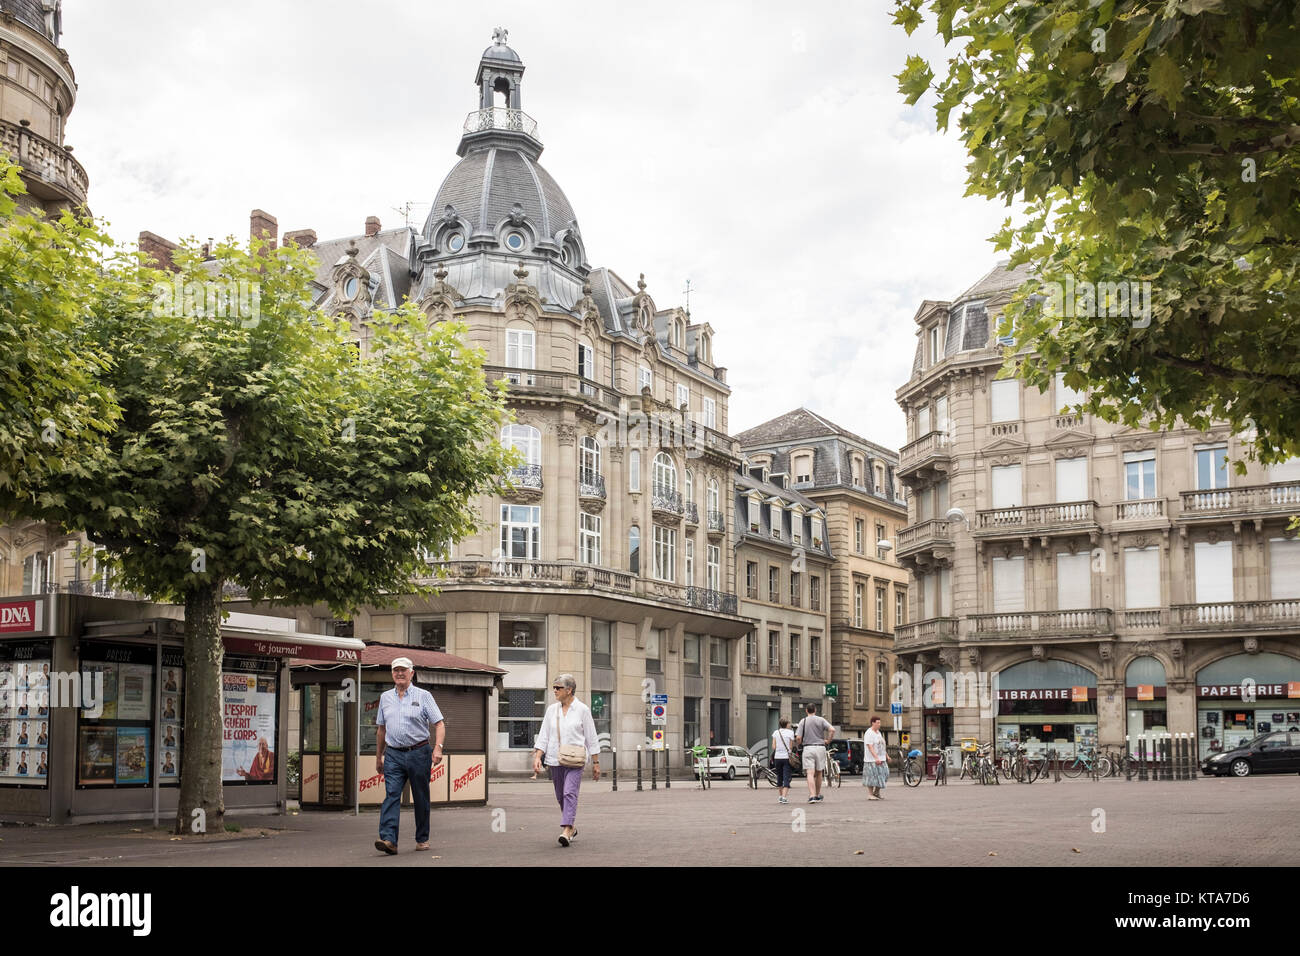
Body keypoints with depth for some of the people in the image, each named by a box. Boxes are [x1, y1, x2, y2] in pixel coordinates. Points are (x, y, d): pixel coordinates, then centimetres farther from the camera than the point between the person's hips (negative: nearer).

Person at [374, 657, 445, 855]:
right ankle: (388, 839, -21)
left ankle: (422, 839, 18)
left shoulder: (423, 696, 1)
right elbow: (381, 729, 20)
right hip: (394, 755, 2)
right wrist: (378, 757, 21)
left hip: (418, 753, -2)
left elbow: (439, 724, -4)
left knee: (421, 799, 5)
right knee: (391, 795, -12)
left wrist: (438, 747, -19)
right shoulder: (385, 697, 12)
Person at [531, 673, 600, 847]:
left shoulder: (582, 709, -2)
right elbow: (543, 735, 8)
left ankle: (566, 831, -24)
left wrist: (596, 763, 1)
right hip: (555, 760, 5)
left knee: (570, 793, -18)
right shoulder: (552, 710, 9)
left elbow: (591, 737, 1)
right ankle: (572, 827, 29)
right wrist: (537, 757, -6)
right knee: (560, 797, 11)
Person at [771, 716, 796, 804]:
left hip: (777, 757, 4)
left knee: (779, 778, 16)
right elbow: (791, 746, -4)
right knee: (786, 778, -2)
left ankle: (780, 796, 22)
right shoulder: (790, 732, -4)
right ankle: (784, 797, -12)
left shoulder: (775, 732, 5)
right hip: (787, 757, -4)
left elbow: (773, 746, 3)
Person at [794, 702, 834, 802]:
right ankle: (818, 795, 27)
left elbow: (798, 738, -7)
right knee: (818, 773, 16)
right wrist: (828, 740, 4)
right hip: (820, 748, 2)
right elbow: (832, 730, -10)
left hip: (808, 748, -2)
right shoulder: (821, 720, 3)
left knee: (810, 773, -7)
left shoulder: (803, 721, 1)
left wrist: (797, 744, 13)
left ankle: (812, 796, -21)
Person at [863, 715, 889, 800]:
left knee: (883, 774, 3)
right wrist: (876, 758, -28)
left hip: (881, 759, 8)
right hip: (872, 759, -8)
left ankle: (877, 792, 16)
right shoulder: (869, 733, -13)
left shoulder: (878, 732, 16)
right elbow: (870, 747, -21)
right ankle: (870, 794, 4)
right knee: (872, 776, -5)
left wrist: (886, 755, 22)